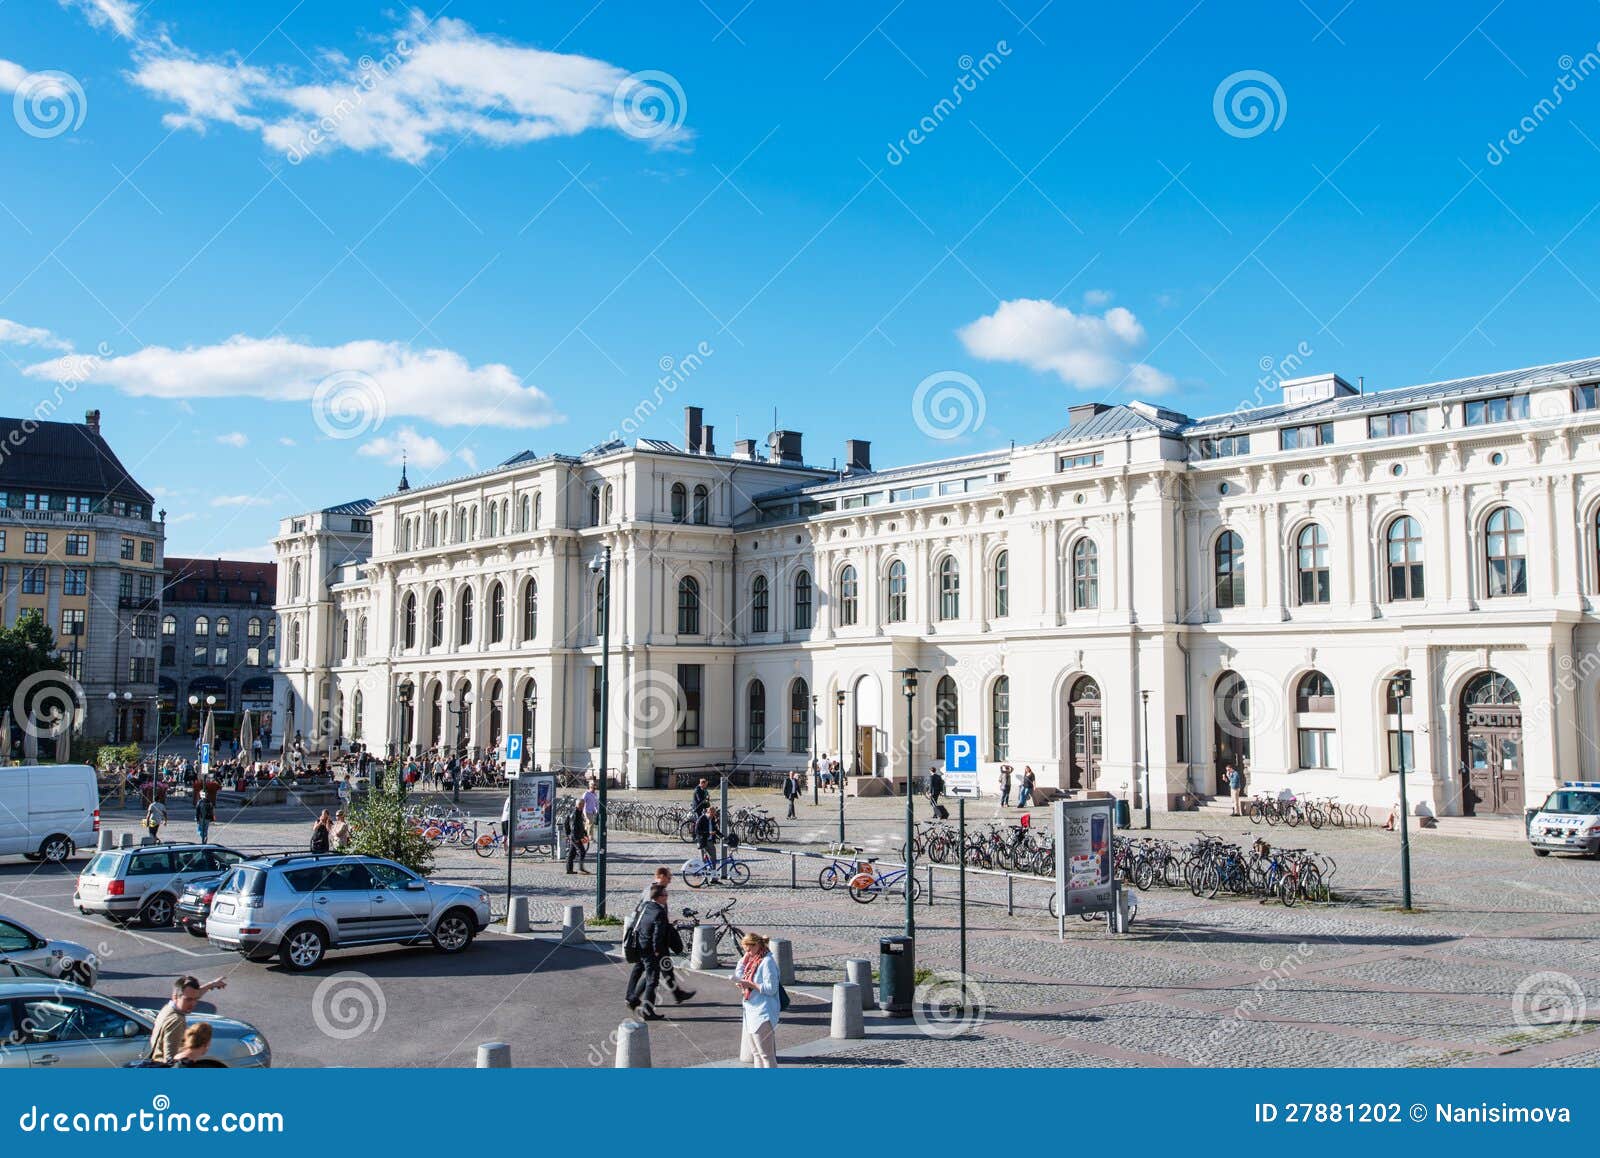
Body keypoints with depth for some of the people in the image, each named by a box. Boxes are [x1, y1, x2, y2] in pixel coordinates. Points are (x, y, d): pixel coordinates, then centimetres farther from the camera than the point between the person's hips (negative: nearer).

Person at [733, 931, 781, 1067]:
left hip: (763, 1014, -10)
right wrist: (745, 958, 4)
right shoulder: (753, 960, 12)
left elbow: (771, 988, -20)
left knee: (765, 1054, -5)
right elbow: (738, 975, 10)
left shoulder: (767, 961, -16)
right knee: (756, 1052, 17)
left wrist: (750, 984, -22)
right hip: (752, 1013, 10)